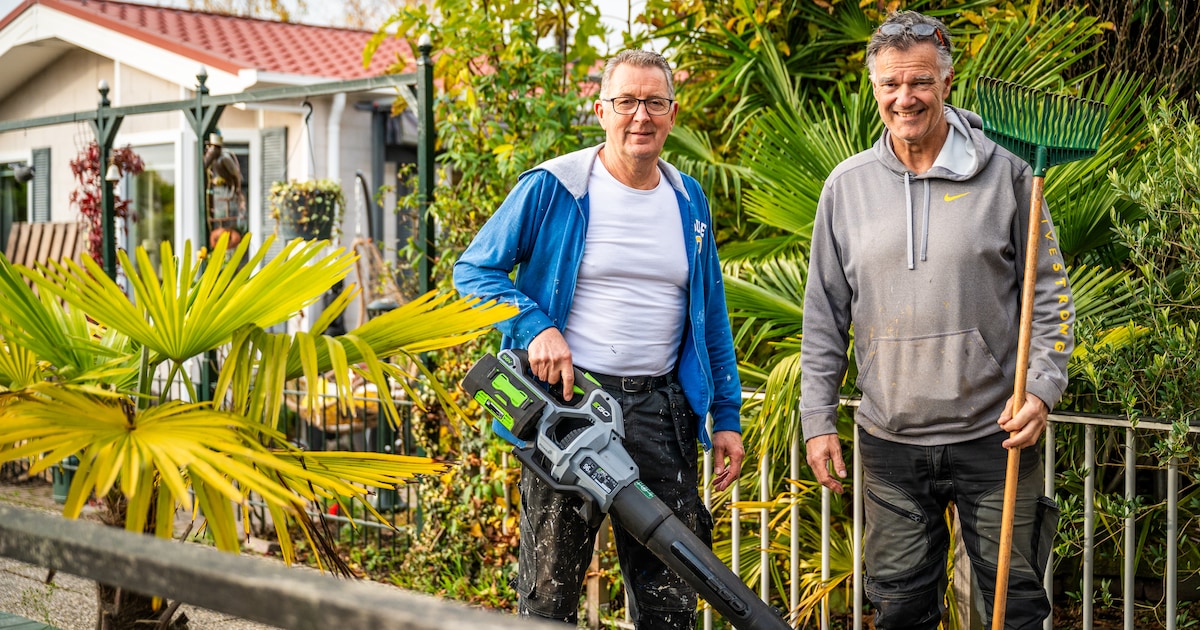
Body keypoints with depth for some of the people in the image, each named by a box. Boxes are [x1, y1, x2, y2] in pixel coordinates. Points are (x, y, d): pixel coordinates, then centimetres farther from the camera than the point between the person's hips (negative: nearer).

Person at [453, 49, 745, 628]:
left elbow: (711, 317, 17)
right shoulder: (552, 188, -3)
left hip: (661, 409, 4)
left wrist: (727, 416, 13)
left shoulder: (689, 202, 12)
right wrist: (535, 329, -14)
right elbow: (473, 270, 1)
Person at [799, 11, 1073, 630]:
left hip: (994, 437, -2)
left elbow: (1049, 292, 2)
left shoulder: (1004, 172, -2)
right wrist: (817, 418, 5)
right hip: (889, 441, 2)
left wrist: (1042, 387, -10)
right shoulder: (846, 185, 5)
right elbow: (824, 316, 9)